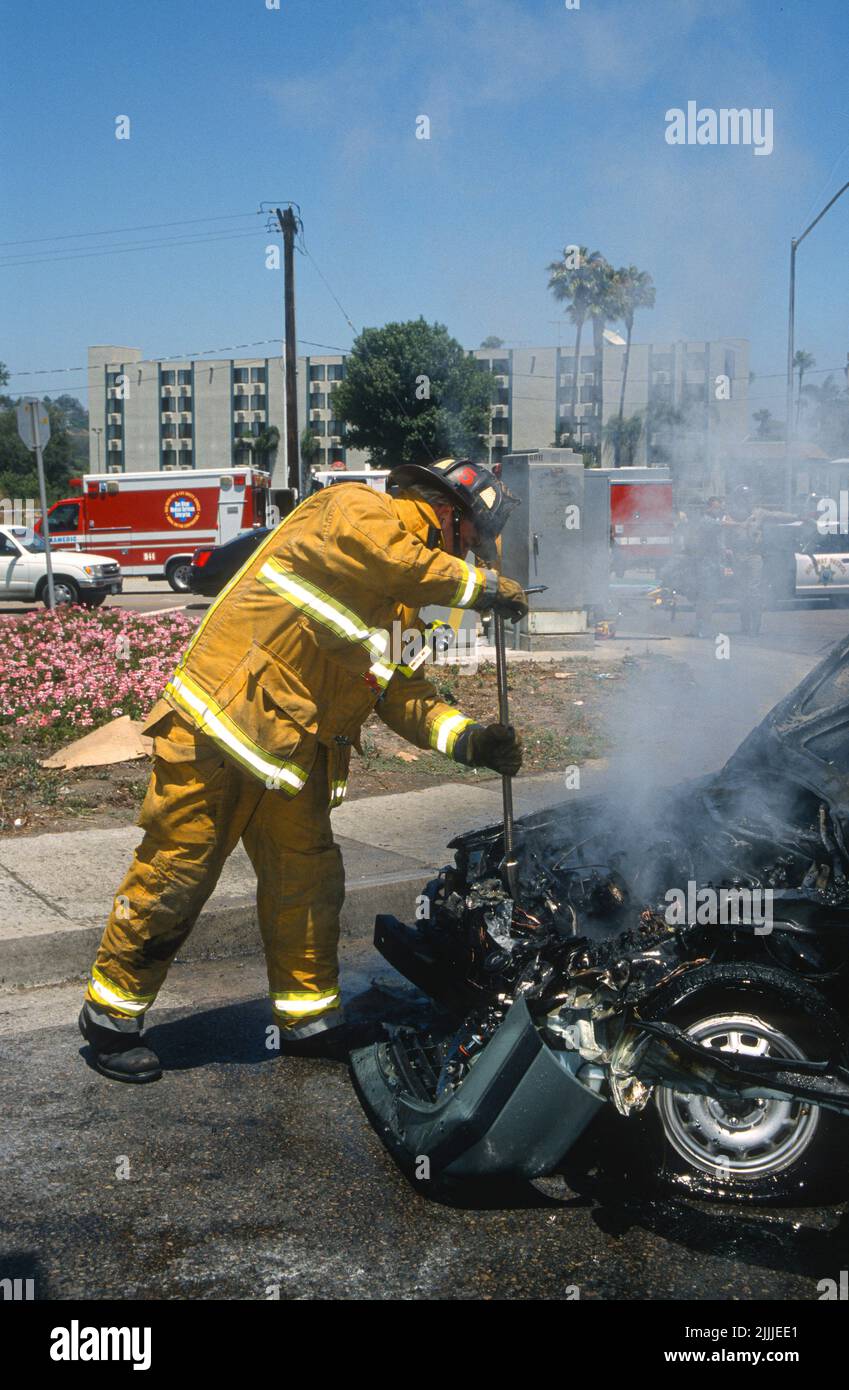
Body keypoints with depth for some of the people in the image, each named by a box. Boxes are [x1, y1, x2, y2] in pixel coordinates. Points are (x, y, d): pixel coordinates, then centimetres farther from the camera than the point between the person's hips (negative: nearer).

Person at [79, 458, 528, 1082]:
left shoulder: (401, 603, 19)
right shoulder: (358, 510, -6)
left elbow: (403, 689, 13)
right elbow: (392, 559, -28)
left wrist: (468, 738, -2)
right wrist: (483, 584, -15)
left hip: (294, 753, 9)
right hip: (218, 727, -9)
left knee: (308, 880, 11)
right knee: (174, 877, 0)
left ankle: (311, 1020, 26)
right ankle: (112, 1016, 17)